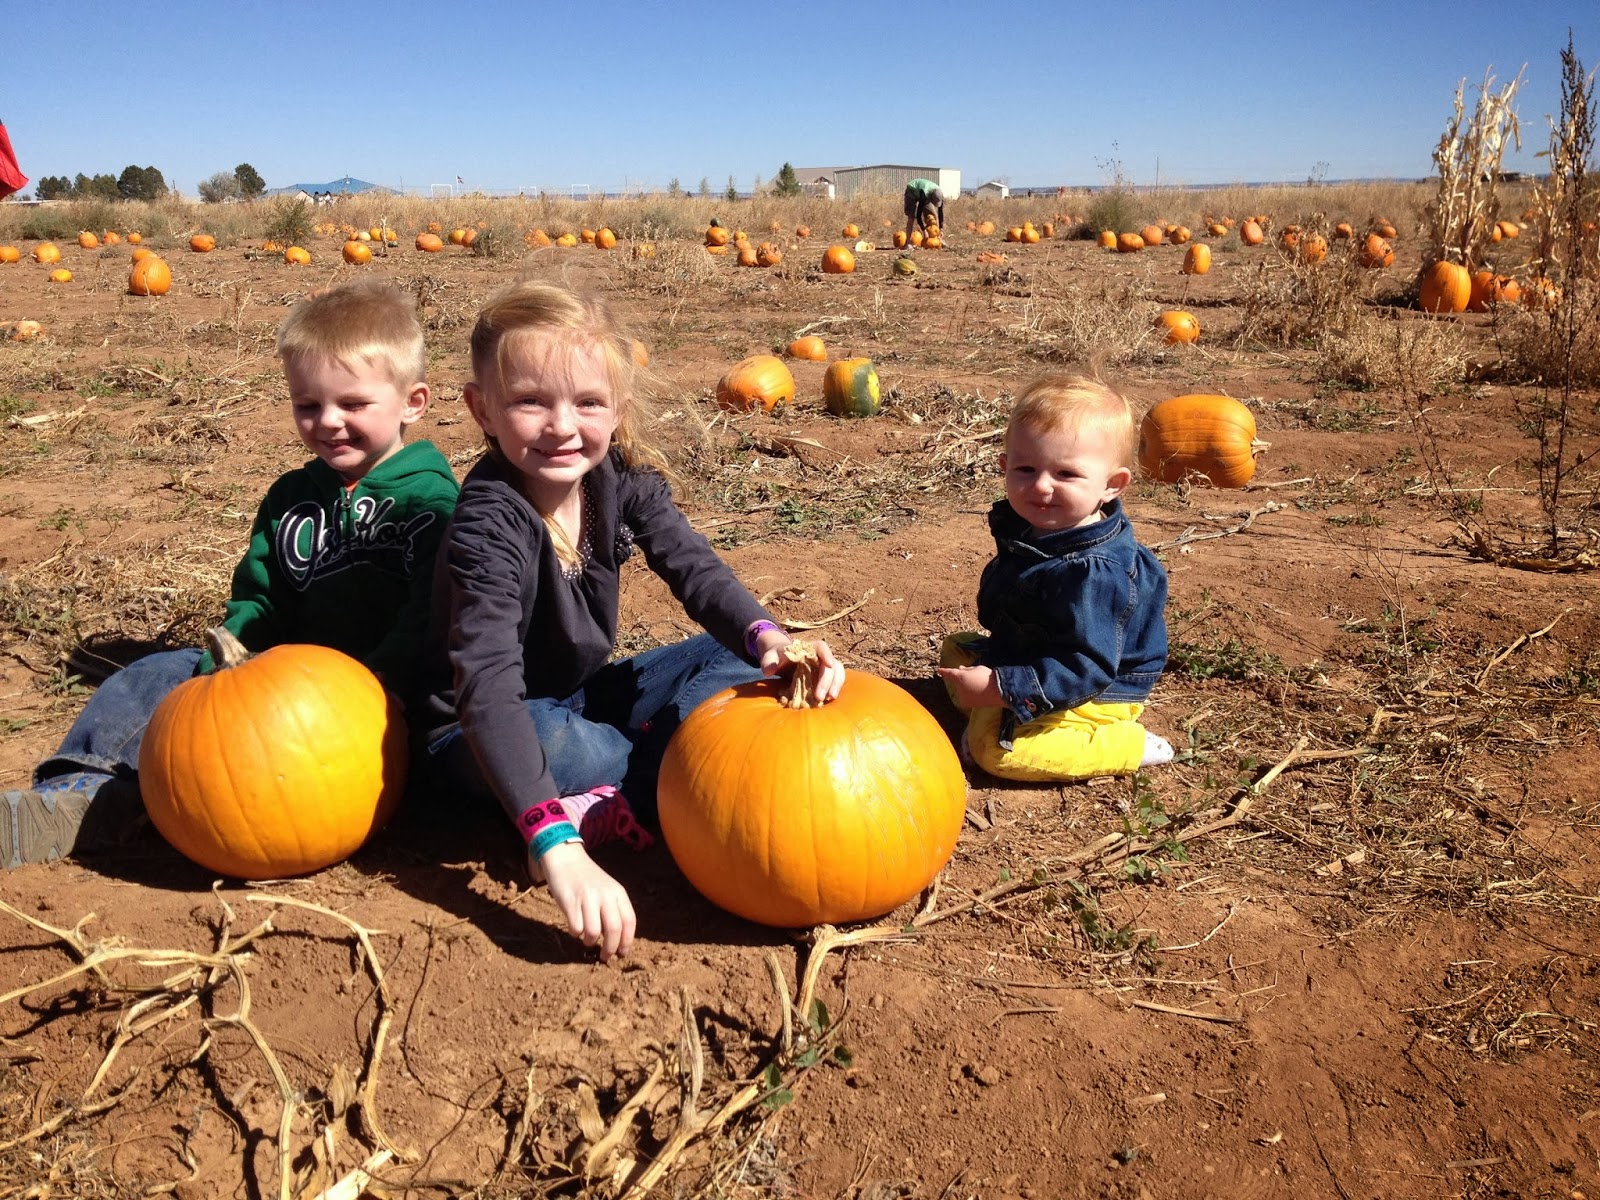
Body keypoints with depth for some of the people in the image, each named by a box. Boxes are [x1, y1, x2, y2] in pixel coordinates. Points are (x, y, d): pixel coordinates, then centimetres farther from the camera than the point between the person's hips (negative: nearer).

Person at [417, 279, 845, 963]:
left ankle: (611, 806, -21)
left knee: (734, 659, -5)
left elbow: (692, 567, -14)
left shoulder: (621, 476, -11)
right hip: (484, 739, -6)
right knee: (556, 743, -39)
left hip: (583, 697, 7)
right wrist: (556, 850, -53)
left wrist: (767, 640, -38)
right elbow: (488, 689, -42)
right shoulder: (489, 527, -31)